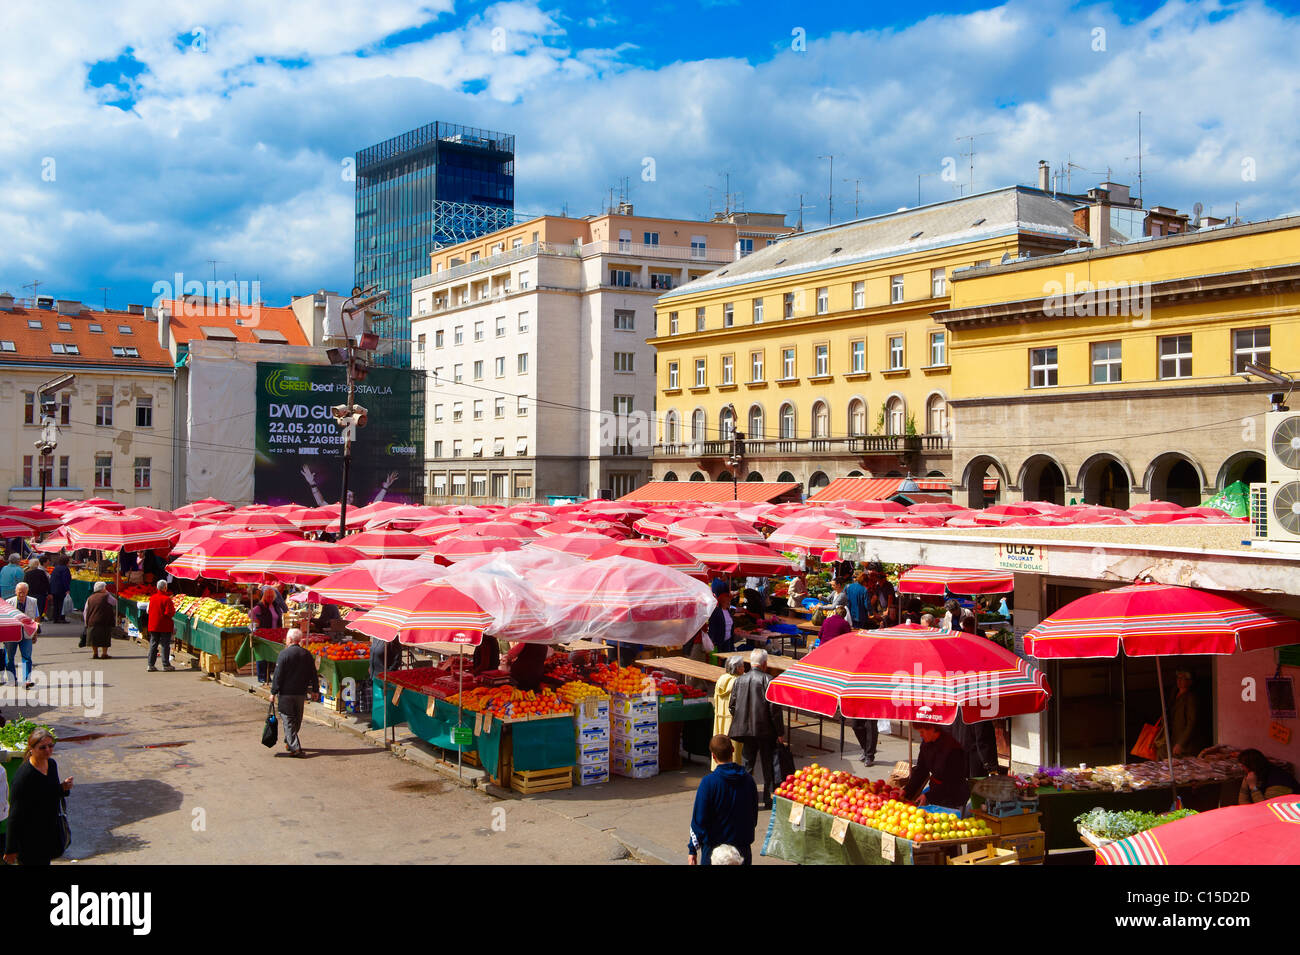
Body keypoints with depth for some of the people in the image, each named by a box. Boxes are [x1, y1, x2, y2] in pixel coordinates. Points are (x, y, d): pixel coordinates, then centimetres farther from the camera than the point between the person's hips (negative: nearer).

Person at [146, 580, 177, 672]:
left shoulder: (152, 597, 3)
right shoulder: (167, 599, -16)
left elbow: (149, 610, 11)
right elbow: (169, 613, -18)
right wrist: (174, 611, 2)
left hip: (153, 625, 6)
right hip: (164, 626, -6)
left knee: (153, 645, 10)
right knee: (165, 645, 2)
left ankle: (151, 664, 10)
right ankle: (166, 665, 5)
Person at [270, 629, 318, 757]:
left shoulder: (284, 654, -12)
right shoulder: (307, 655, 5)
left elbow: (278, 675, -13)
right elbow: (313, 675, 11)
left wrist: (273, 692, -8)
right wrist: (314, 690, 21)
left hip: (286, 693, -5)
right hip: (301, 693, 5)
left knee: (288, 720, -2)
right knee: (297, 720, 18)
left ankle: (295, 747, -10)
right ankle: (289, 742, 32)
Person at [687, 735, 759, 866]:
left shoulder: (708, 782, -16)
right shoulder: (748, 779, -3)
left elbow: (699, 819, -11)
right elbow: (754, 817, 9)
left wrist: (692, 849, -1)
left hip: (713, 847, -4)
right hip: (743, 847, 4)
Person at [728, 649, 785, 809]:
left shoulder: (739, 681, 3)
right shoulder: (768, 681, -12)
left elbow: (732, 706, 7)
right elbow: (774, 708, -13)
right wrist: (780, 732, -8)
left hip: (746, 730, 4)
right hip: (765, 730, -4)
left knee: (748, 763, 13)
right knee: (768, 766, 8)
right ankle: (768, 799, 13)